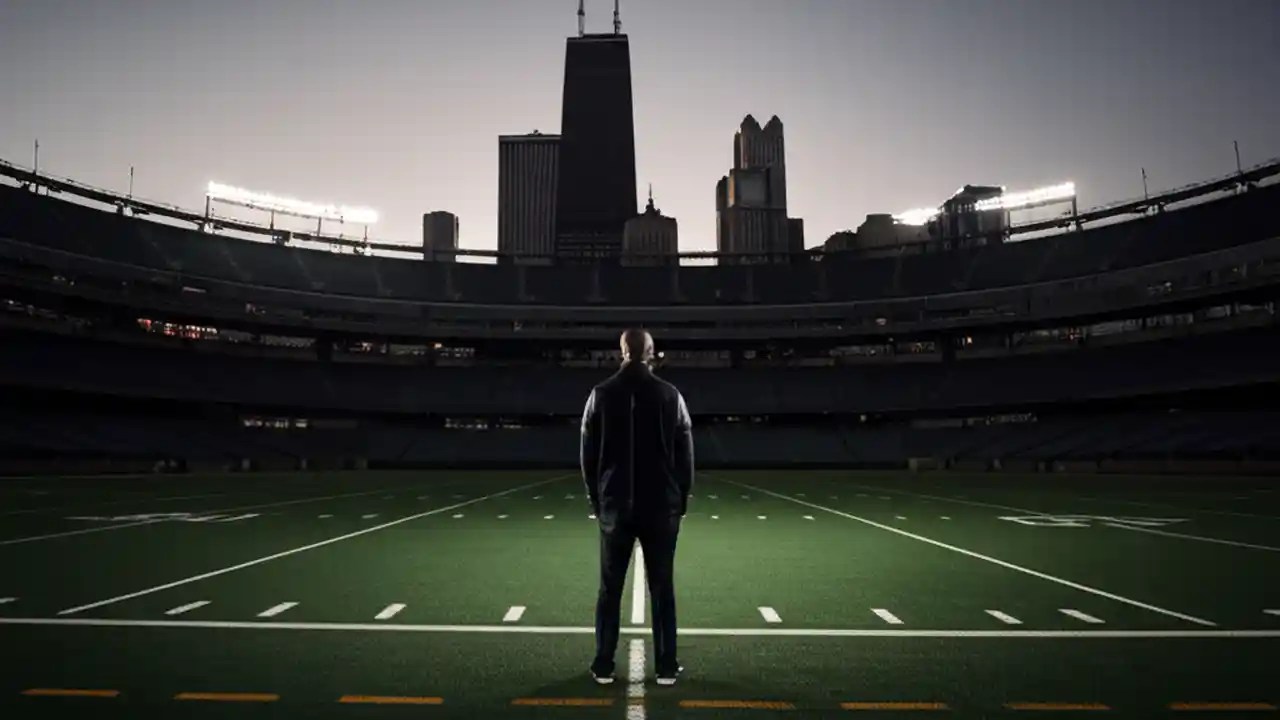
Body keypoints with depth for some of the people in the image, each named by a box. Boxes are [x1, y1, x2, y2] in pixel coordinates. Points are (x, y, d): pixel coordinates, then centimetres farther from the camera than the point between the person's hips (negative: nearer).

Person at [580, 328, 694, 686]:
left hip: (615, 506, 1)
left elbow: (589, 454, 3)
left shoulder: (601, 394, -1)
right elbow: (685, 454, 0)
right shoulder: (670, 395, -3)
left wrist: (596, 499, 13)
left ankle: (603, 666, 14)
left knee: (610, 588, 9)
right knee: (662, 588, 7)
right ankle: (666, 667, 11)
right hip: (661, 507, -1)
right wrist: (681, 499, 10)